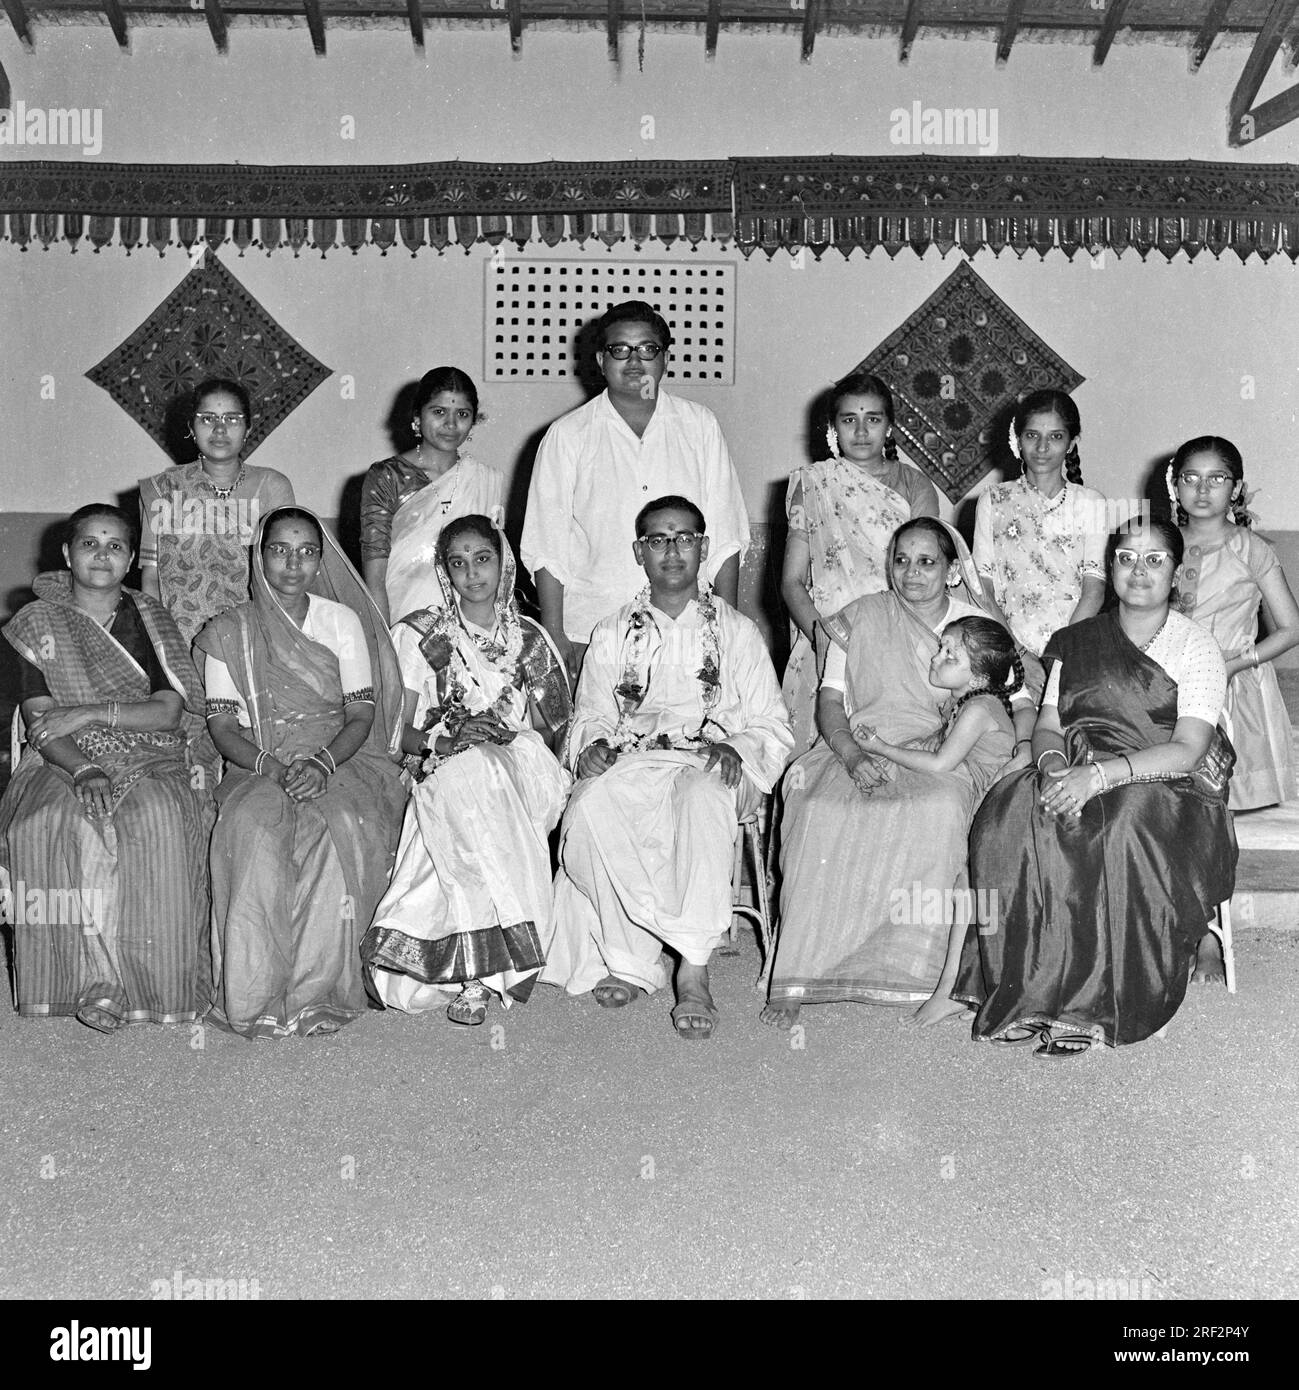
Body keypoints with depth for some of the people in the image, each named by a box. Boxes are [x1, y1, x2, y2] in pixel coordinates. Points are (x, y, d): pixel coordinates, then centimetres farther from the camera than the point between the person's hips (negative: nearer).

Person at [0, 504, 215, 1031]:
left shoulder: (150, 618, 11)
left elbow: (169, 711, -1)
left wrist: (91, 713, -14)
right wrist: (81, 769, -20)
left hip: (152, 761, 0)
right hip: (65, 763, 0)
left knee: (158, 817, -34)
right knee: (55, 823, -34)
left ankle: (150, 982, -26)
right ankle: (87, 979, -25)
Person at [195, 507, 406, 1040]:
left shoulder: (343, 621, 8)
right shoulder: (228, 633, 7)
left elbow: (362, 715, 3)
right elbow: (223, 726, 2)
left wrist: (322, 763, -17)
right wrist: (273, 767, -18)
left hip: (340, 757, 0)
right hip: (257, 765, 0)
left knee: (342, 825, -34)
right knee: (256, 830, -34)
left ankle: (318, 989, -27)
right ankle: (257, 993, -30)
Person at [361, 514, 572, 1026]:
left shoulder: (529, 638, 17)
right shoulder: (418, 635, 11)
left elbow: (551, 731, 13)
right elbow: (397, 730, 5)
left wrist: (508, 735, -7)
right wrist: (442, 738, -14)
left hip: (519, 763, 2)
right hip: (440, 769, -2)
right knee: (473, 771, -39)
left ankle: (475, 968, -36)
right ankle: (480, 974, -40)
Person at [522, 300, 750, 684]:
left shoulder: (700, 426, 9)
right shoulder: (567, 435, 4)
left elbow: (724, 538, 8)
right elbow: (547, 548, 2)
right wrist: (555, 636, -5)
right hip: (591, 631, -1)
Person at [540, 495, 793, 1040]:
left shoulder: (735, 631, 16)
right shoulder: (612, 634, 21)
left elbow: (771, 726, 12)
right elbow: (590, 718, 19)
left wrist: (737, 749, -10)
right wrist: (594, 744, -5)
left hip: (711, 765, -1)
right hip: (631, 765, 2)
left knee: (703, 800, -39)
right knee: (589, 810, -34)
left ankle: (693, 972, -37)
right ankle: (629, 959, -24)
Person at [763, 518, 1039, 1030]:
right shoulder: (861, 618, 15)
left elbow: (1023, 703, 12)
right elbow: (830, 699, 8)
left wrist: (1024, 749, -11)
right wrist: (852, 755, -12)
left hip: (947, 757, 0)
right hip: (862, 750, 1)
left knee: (939, 807, -38)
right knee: (823, 810, -33)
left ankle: (919, 970, -29)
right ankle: (796, 977, -30)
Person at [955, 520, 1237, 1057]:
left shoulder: (1196, 647, 3)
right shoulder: (1076, 641, 17)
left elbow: (1187, 750, -9)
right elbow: (1046, 728, 11)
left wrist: (1101, 775, -24)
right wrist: (1053, 765, -14)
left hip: (1169, 791, -3)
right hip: (1077, 778, 4)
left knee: (1121, 832, -38)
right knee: (1010, 816, -29)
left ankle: (1093, 1003, -27)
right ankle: (1030, 992, -26)